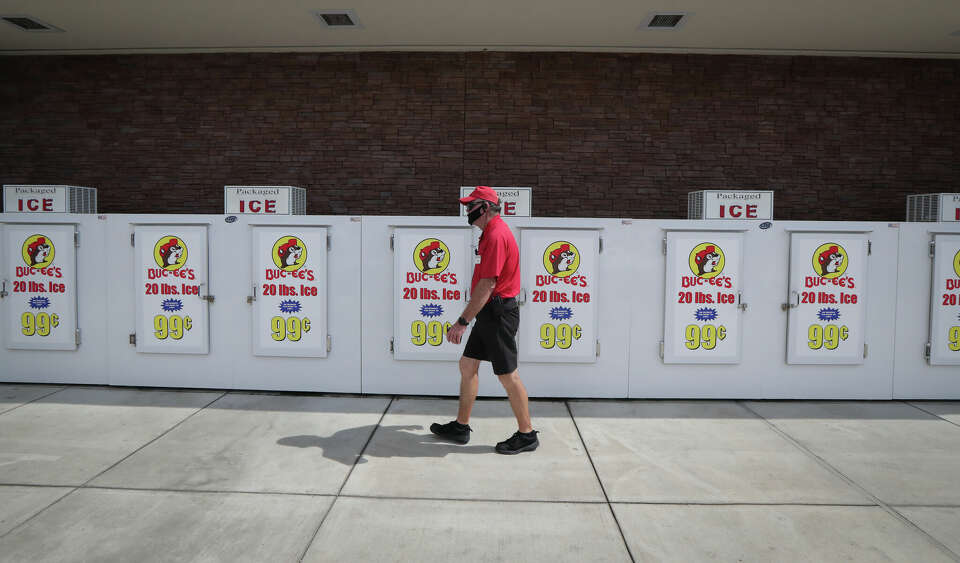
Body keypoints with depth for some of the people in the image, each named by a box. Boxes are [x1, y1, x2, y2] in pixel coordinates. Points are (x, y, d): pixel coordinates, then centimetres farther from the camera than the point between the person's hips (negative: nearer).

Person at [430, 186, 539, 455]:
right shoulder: (490, 233, 15)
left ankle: (527, 434, 12)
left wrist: (463, 321, -24)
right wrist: (469, 318, 23)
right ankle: (461, 427, 24)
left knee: (508, 376, -1)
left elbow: (487, 285, -24)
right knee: (467, 365, 13)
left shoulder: (496, 235, -18)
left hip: (498, 314, -11)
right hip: (489, 313, 11)